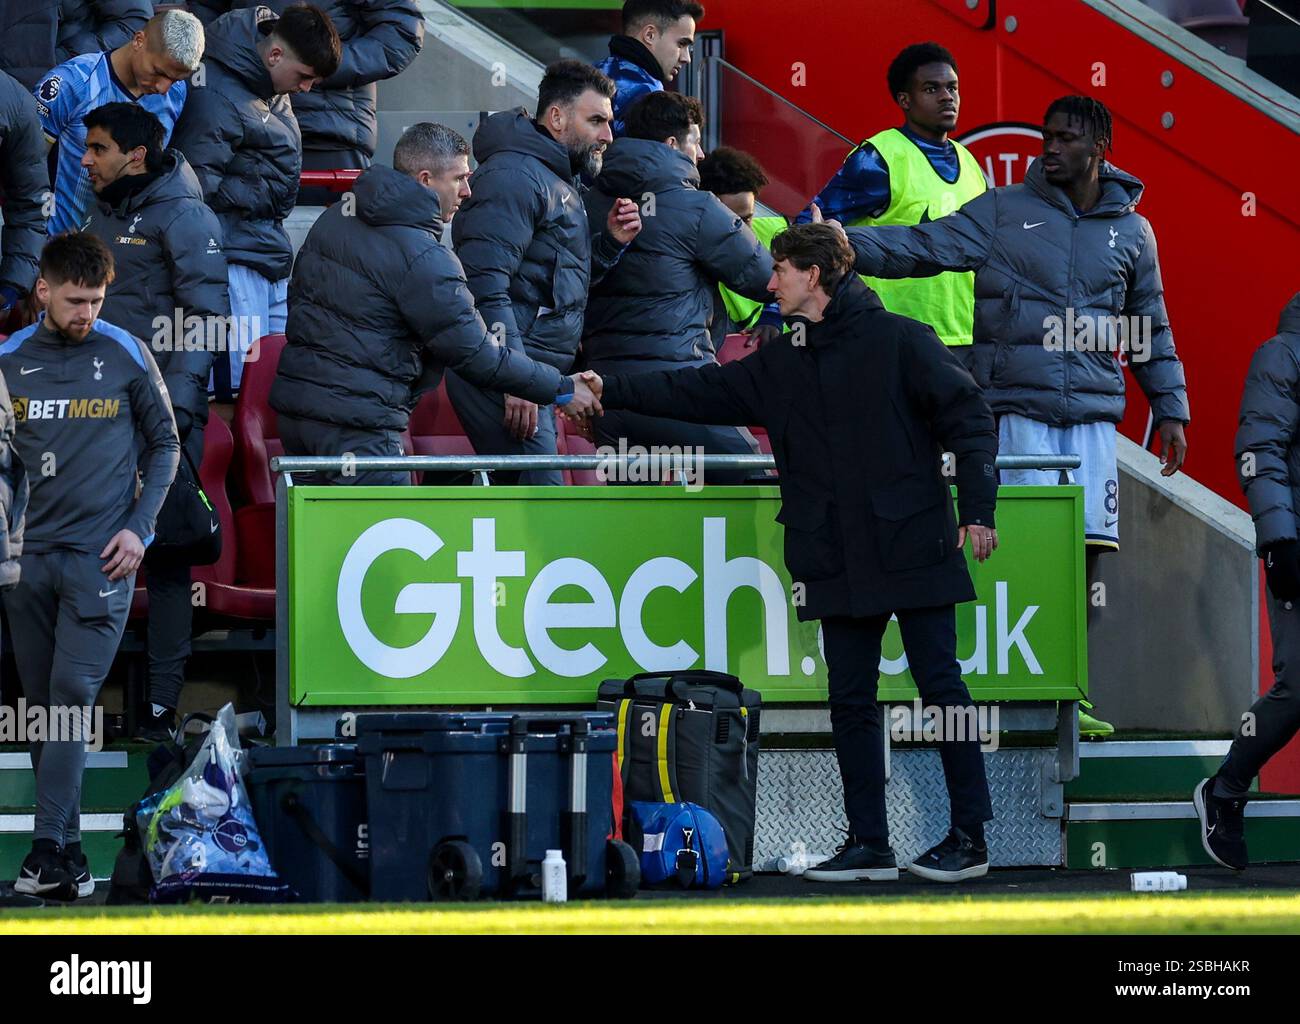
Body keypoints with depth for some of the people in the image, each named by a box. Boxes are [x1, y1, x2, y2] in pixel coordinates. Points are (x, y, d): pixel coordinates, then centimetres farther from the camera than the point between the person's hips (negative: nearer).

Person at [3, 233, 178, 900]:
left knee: (72, 697, -13)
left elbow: (164, 443, 9)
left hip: (100, 554, -3)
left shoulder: (125, 355, 1)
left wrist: (139, 527, -1)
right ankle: (68, 856, 8)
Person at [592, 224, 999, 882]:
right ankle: (868, 845, 9)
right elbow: (702, 392, 21)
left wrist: (976, 511, -10)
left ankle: (970, 838, -1)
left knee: (941, 687, -4)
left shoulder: (898, 340, -3)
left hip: (913, 550, -6)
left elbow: (969, 418, -4)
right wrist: (612, 391, 18)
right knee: (851, 702, 5)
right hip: (837, 566, 6)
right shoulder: (779, 365, 15)